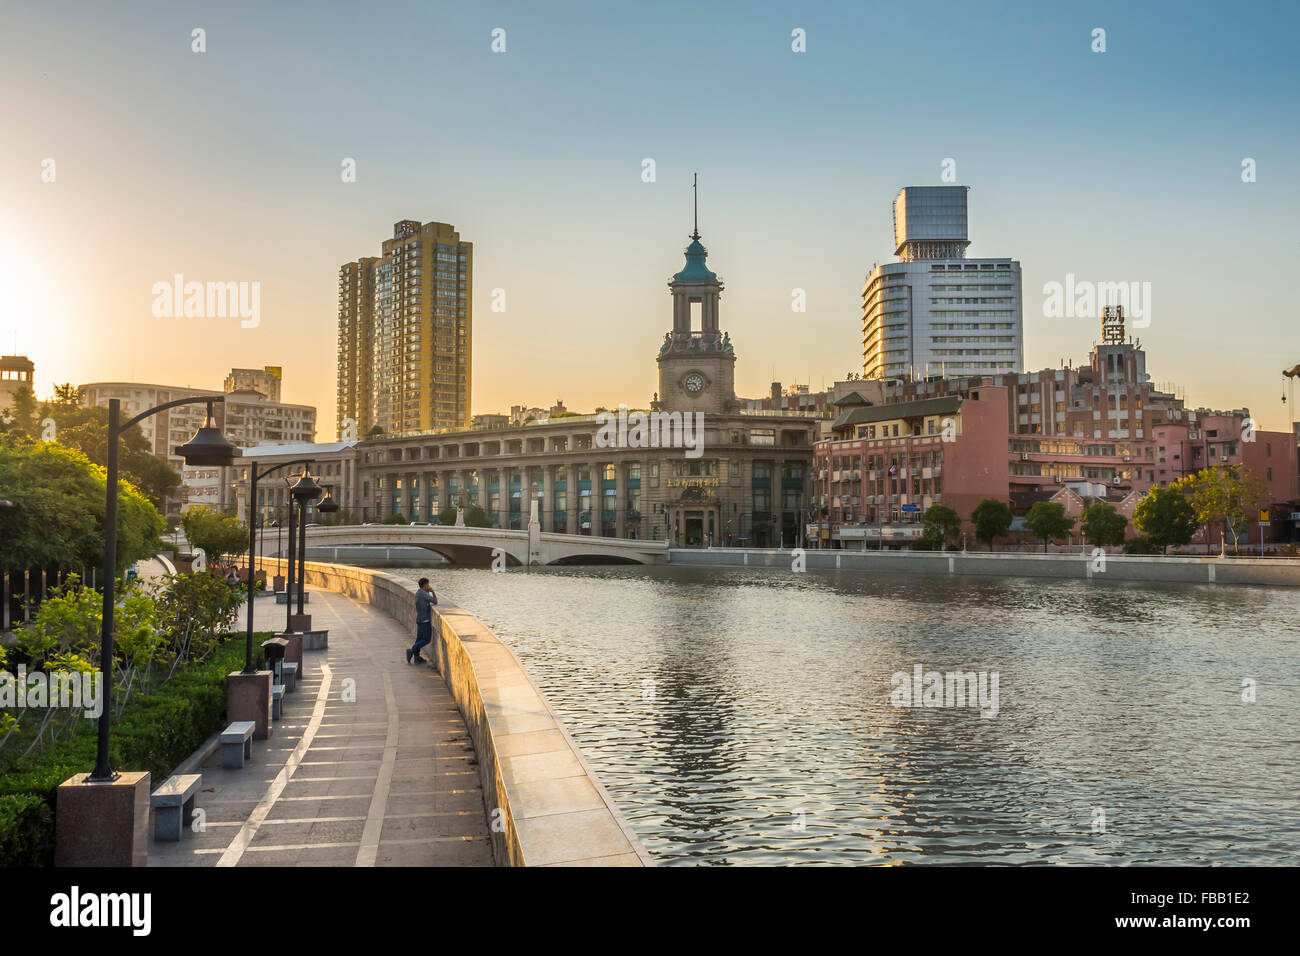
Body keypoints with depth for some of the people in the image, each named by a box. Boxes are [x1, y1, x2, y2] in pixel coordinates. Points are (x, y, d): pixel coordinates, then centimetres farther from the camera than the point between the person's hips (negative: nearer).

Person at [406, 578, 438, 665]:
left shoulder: (418, 593, 10)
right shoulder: (424, 594, -19)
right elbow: (435, 601, -12)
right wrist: (433, 592, -1)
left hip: (419, 619, 9)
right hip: (425, 621, -9)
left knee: (419, 639, 11)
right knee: (426, 640, -2)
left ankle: (416, 657, 13)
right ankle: (411, 650, -8)